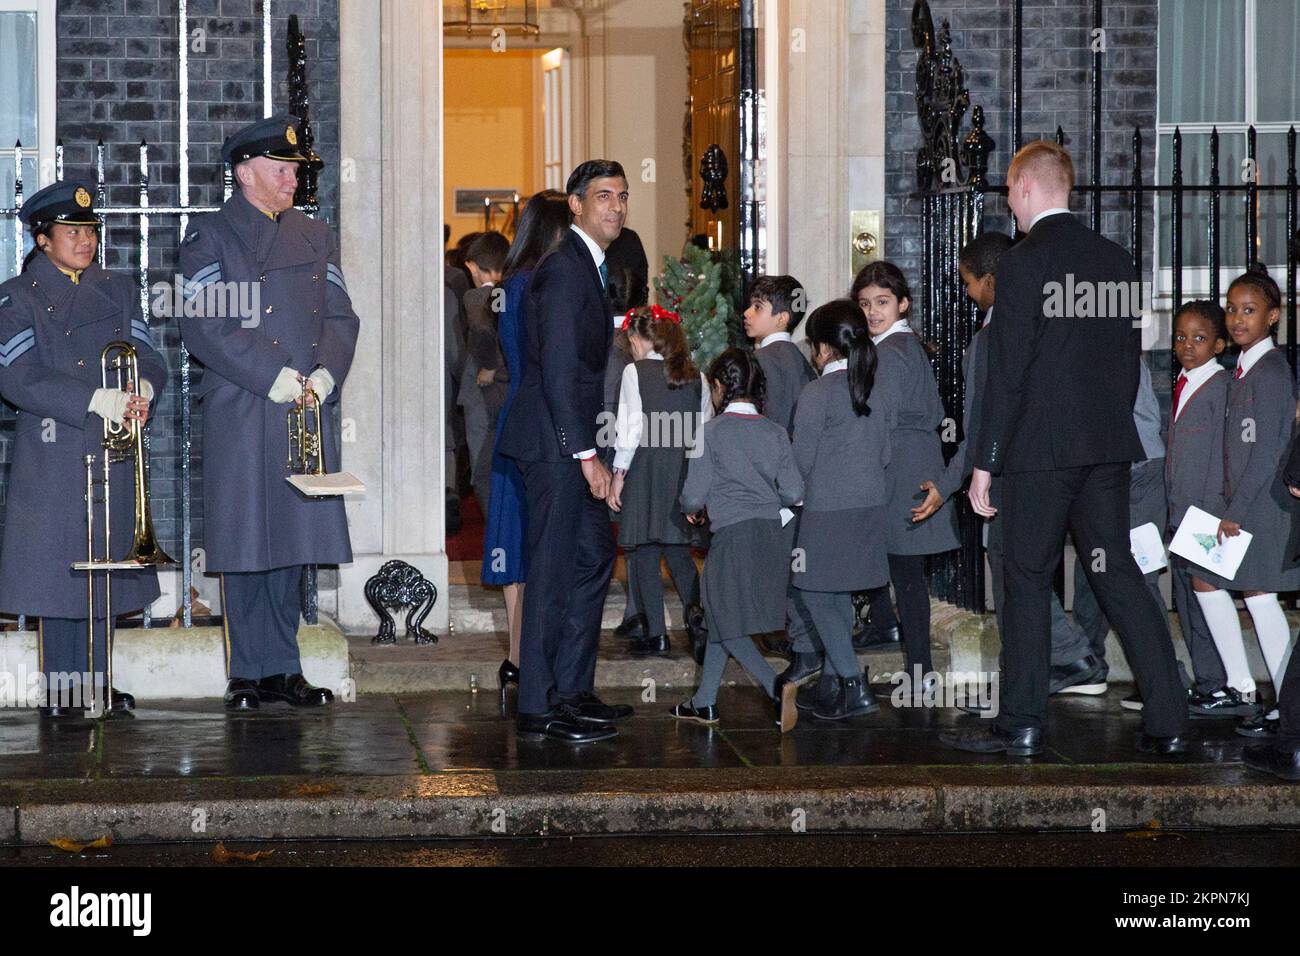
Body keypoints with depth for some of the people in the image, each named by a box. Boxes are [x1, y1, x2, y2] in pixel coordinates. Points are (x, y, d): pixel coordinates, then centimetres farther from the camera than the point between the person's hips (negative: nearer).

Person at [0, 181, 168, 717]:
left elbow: (147, 357, 8)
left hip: (111, 453, 5)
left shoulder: (118, 291, 17)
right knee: (56, 568, -5)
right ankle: (60, 689, 1)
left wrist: (141, 389, -17)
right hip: (51, 456, -4)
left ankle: (97, 682, 13)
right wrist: (98, 400, -20)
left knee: (105, 568, 6)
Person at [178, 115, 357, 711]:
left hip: (307, 413, 4)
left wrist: (325, 375, -8)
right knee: (244, 544, -2)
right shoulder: (209, 237, 1)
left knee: (293, 541, 6)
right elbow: (202, 327, -9)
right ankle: (248, 673, 5)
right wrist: (274, 378, -14)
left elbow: (340, 316, 12)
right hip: (239, 414, -4)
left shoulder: (315, 237, 17)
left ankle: (283, 669, 12)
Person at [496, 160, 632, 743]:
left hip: (570, 441, 10)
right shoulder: (564, 268, -15)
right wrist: (586, 454, -23)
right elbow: (557, 369, -21)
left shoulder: (590, 265, 16)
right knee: (553, 569, -6)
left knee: (594, 556, 15)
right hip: (555, 441, -10)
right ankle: (538, 708, 0)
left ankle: (573, 690, 23)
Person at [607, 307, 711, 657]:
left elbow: (631, 428, -11)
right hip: (683, 471, 4)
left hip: (644, 471, -4)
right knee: (678, 550, 15)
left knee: (644, 552, 1)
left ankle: (656, 634, -1)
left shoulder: (635, 372, -6)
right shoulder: (694, 376, 7)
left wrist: (619, 474, -4)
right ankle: (697, 612, -1)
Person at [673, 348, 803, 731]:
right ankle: (704, 702, 23)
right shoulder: (775, 433, 6)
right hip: (772, 534, 6)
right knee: (719, 617, 18)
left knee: (729, 627, -1)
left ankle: (777, 685, -23)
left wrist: (694, 511, 16)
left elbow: (694, 495, -6)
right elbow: (794, 491, 4)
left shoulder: (711, 432, -6)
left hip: (732, 534, -6)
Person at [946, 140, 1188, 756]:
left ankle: (1020, 724, 7)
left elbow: (1007, 373, -13)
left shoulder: (1022, 264, -11)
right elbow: (1130, 357, 13)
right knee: (1117, 573, 8)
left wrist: (985, 463, -9)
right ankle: (1167, 721, 4)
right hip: (1107, 447, 6)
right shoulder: (1115, 260, 10)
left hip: (1041, 449, -6)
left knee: (1028, 580, 3)